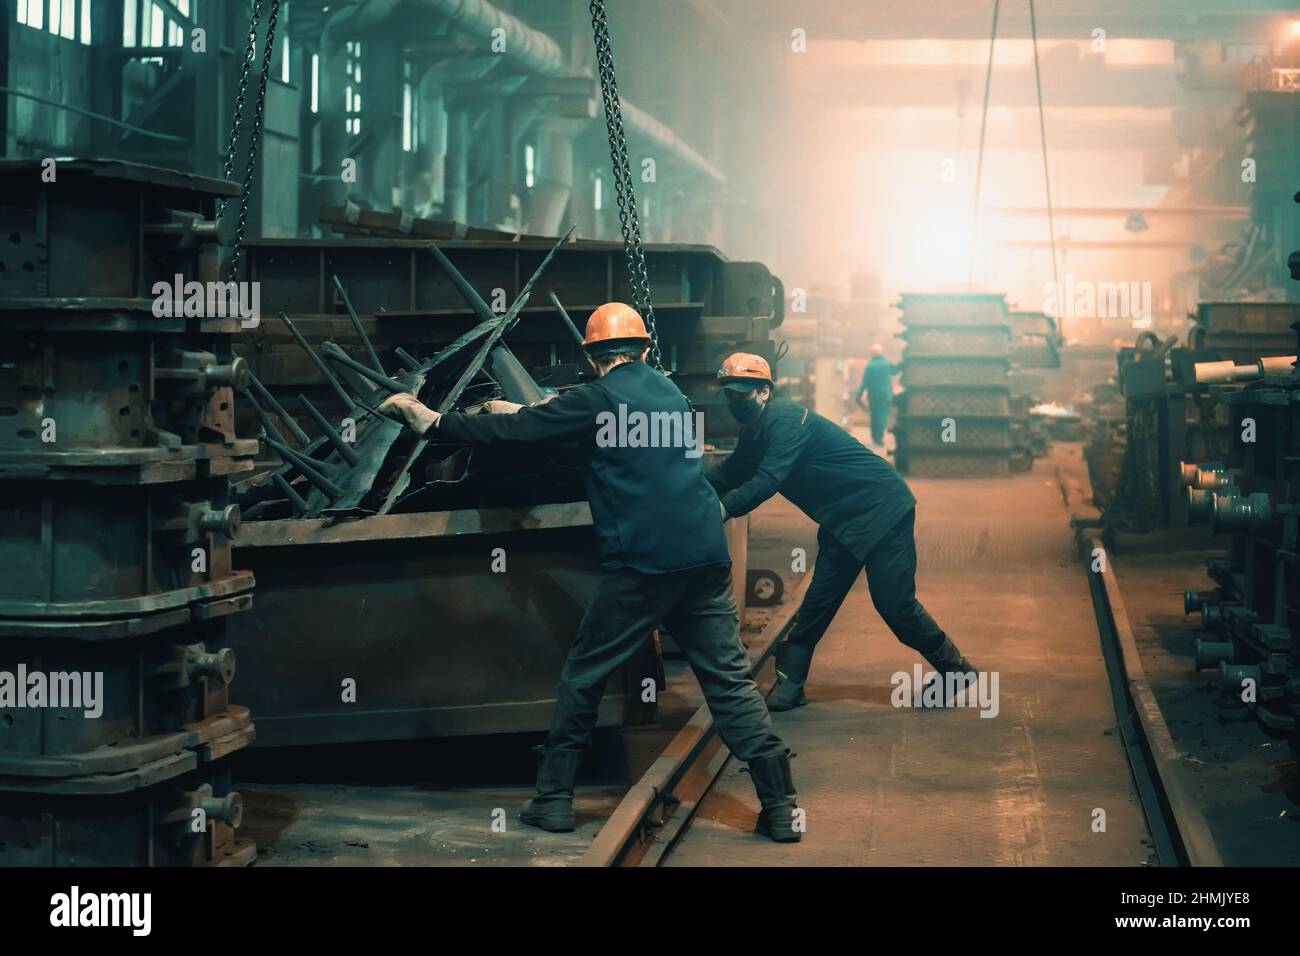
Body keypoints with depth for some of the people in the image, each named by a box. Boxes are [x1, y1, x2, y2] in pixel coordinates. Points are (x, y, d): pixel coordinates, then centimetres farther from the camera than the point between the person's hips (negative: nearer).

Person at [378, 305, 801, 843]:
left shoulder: (598, 399, -2)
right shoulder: (668, 391, 19)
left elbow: (515, 431, -4)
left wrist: (433, 423, 4)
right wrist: (523, 414, 35)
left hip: (641, 562, -6)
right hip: (706, 556, 6)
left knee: (583, 676, 9)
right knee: (730, 678, 5)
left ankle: (554, 799, 13)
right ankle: (781, 807, 0)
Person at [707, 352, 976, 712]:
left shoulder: (786, 419, -23)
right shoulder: (755, 430, 8)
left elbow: (765, 482, -32)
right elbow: (728, 475, 9)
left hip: (882, 508, -9)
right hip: (844, 521, 9)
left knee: (894, 602, -7)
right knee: (818, 601, 4)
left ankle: (955, 670, 10)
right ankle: (788, 685, 7)